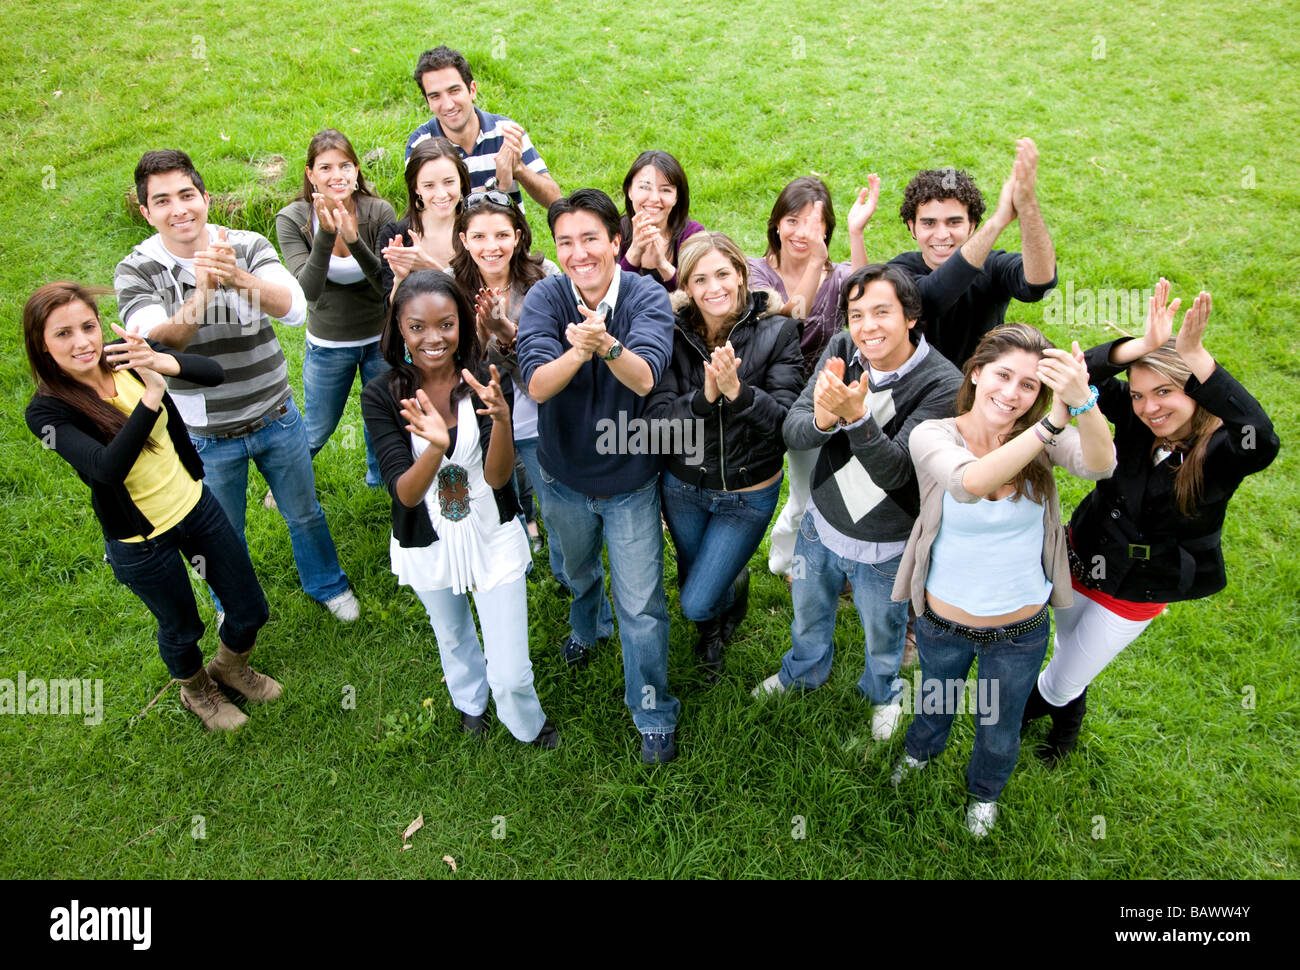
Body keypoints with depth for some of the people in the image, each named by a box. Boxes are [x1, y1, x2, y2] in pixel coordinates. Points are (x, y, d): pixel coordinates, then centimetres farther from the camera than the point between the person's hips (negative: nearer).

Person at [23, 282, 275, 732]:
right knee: (182, 629, 19)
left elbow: (214, 373, -19)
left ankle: (230, 667, 50)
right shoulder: (47, 411, -20)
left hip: (196, 504, 4)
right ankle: (196, 691, 52)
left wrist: (164, 363, -40)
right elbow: (108, 468, -36)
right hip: (141, 542, -4)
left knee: (251, 611, 16)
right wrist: (151, 396, -46)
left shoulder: (128, 357, -10)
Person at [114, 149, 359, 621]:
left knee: (304, 514, 21)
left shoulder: (248, 246, -11)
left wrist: (239, 276, -46)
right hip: (207, 436, 0)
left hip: (276, 418, 1)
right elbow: (158, 343, -28)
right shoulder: (135, 272, -12)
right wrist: (204, 291, -45)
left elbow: (294, 308, -27)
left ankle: (327, 584, 49)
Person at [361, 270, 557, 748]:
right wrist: (437, 446, -47)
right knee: (452, 636, 30)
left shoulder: (486, 383, -19)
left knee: (511, 673, 0)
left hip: (494, 541, -1)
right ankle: (469, 700, 64)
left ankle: (529, 726, 37)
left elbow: (497, 477, -26)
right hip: (426, 545, 2)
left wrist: (500, 417, -46)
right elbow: (404, 493, -26)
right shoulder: (382, 396, -19)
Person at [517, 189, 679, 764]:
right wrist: (578, 351, -49)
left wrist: (607, 346, -56)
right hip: (564, 477, 2)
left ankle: (654, 714, 25)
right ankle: (584, 626, 63)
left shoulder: (647, 298, -19)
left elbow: (645, 377, -35)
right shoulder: (544, 299, -16)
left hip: (631, 481, -2)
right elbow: (537, 384, -29)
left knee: (641, 606, 4)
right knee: (577, 572, 28)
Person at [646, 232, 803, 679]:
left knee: (697, 604, 2)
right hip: (683, 486, 3)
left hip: (748, 493, -2)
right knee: (691, 583, 24)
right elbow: (657, 417, -19)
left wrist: (737, 390, -36)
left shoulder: (776, 332, -16)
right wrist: (704, 396, -35)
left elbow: (786, 419, -21)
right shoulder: (674, 334, -13)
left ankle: (735, 583, 38)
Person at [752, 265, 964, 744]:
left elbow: (894, 472, -31)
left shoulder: (941, 383, -26)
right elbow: (792, 431, -19)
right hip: (820, 525, 4)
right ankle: (804, 672, 62)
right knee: (808, 613, 29)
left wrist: (856, 416, -47)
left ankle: (883, 693, 58)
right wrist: (822, 420, -42)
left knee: (882, 633, 24)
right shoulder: (842, 350, -14)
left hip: (885, 547, -3)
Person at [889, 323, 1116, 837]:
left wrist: (1083, 402, -55)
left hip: (1020, 632, 1)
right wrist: (1054, 422, -51)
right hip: (942, 623, -1)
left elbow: (1100, 465, -36)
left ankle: (984, 790, 60)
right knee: (935, 704, 31)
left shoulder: (1041, 437, -15)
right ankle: (920, 750, 65)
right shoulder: (933, 435, -21)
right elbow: (970, 482, -42)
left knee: (999, 735, 26)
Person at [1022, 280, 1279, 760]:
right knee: (1068, 653, 28)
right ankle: (1067, 717, 60)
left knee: (1062, 681, 14)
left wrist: (1195, 355, -53)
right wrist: (1144, 345, -48)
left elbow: (1262, 439, -49)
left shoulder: (1220, 452, -25)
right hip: (1081, 561, 3)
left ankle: (1039, 704, 49)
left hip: (1135, 594, -3)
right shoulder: (1133, 422, -16)